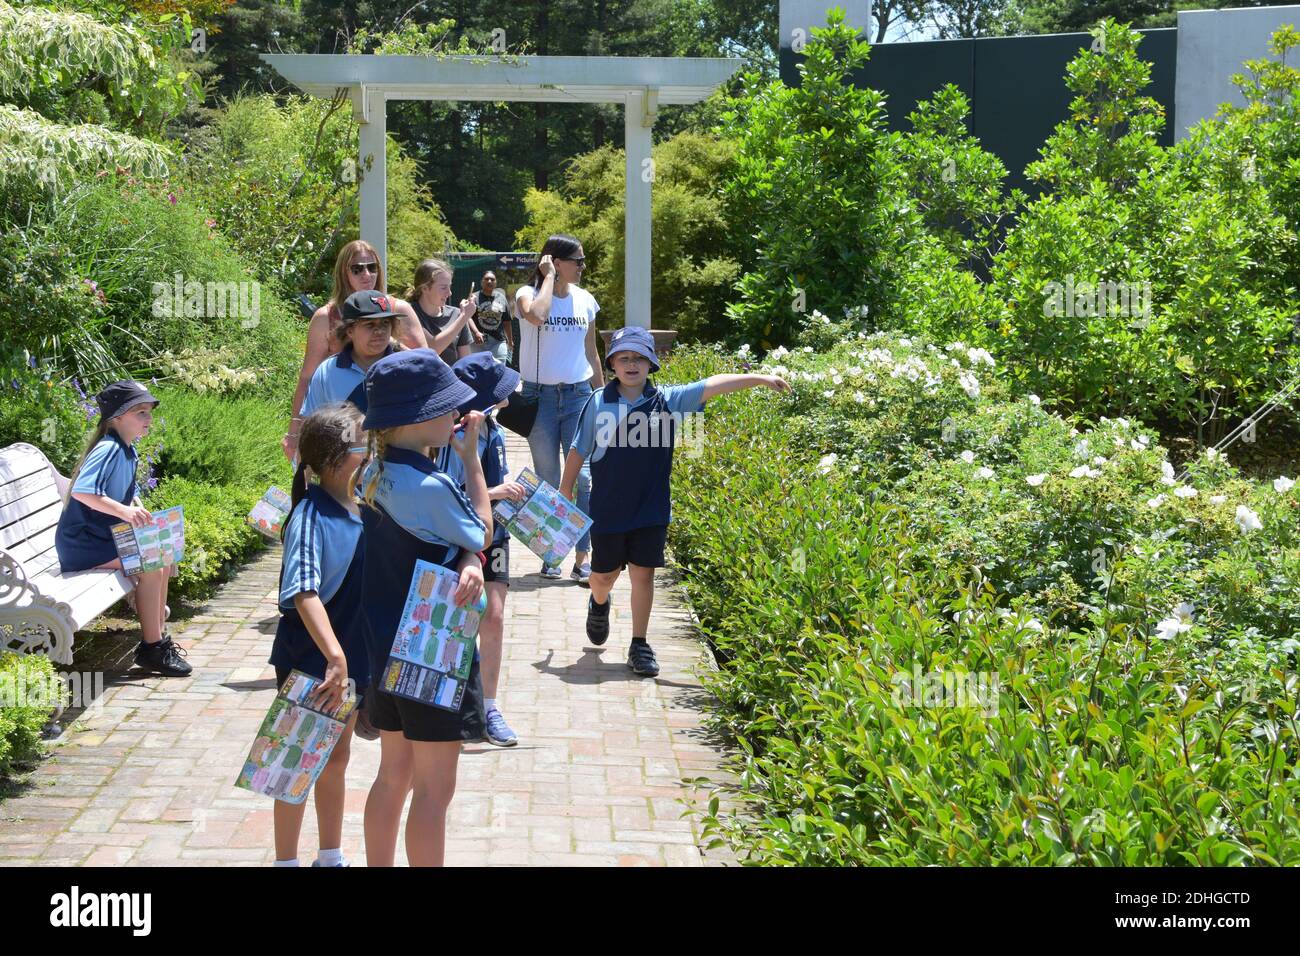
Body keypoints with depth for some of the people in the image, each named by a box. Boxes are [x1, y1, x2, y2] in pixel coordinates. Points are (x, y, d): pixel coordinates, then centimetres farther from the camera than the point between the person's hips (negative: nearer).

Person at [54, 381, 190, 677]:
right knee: (149, 566, -20)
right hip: (82, 543, -10)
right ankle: (151, 649, -13)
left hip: (106, 537, 10)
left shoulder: (127, 451, 8)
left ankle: (158, 636, 16)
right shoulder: (108, 450, -21)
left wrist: (140, 511, 3)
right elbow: (81, 490, -35)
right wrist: (124, 511, -41)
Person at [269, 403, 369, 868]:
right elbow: (304, 594, -32)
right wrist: (334, 658, -39)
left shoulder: (363, 508, 0)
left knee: (336, 759, 20)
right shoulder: (311, 517, -23)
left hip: (352, 660, 7)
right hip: (312, 666, -7)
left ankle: (331, 857, 35)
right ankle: (286, 861, 20)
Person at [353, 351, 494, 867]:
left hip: (387, 649, 9)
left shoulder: (376, 473, 2)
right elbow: (482, 536, -6)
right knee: (434, 789, 2)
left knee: (393, 775, 18)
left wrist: (468, 564, -16)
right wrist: (471, 457, -3)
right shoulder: (430, 487, -25)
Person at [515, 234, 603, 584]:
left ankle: (582, 558, -4)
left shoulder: (585, 300, 8)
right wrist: (549, 277, -17)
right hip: (540, 396, -2)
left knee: (583, 477, -7)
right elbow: (536, 316, -30)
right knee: (547, 480, 4)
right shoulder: (528, 293, -5)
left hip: (578, 396, 3)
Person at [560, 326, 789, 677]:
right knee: (605, 574, 13)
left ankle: (640, 645, 15)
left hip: (651, 509, 1)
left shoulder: (667, 400, -4)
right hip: (607, 510, 0)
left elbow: (712, 385, -10)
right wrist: (565, 493, 9)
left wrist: (760, 378, -17)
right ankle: (599, 604, 48)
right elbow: (579, 450, 3)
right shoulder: (599, 403, -6)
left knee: (643, 574, 4)